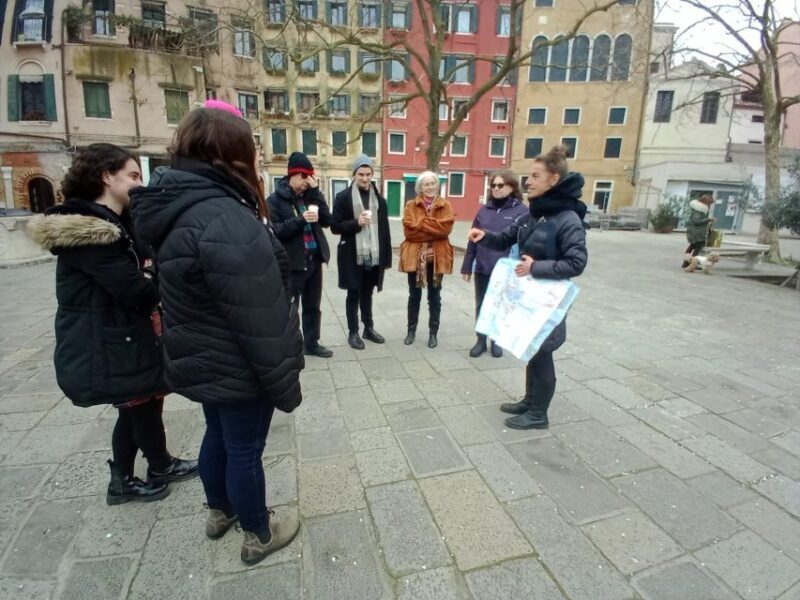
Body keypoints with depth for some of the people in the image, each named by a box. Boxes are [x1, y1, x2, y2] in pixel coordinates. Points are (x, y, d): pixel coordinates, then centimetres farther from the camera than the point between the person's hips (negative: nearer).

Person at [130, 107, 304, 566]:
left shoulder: (179, 207, 3)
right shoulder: (225, 221, -29)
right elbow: (260, 323, -28)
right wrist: (285, 385, -16)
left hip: (201, 362, 9)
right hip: (237, 369, -9)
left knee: (219, 435, 26)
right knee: (245, 450, 10)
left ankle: (220, 512, 50)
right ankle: (259, 535, 35)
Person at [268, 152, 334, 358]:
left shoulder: (310, 195, 11)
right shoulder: (275, 199, -5)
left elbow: (327, 221, -1)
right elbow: (274, 231, -15)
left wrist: (316, 192, -7)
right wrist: (301, 220, -24)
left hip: (314, 260, 6)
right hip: (291, 263, -6)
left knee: (313, 306, 15)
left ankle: (312, 343, 29)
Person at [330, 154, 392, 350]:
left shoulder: (379, 199, 8)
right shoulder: (343, 197, -3)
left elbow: (385, 229, 7)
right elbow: (335, 226, -5)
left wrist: (387, 257, 5)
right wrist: (356, 222, -19)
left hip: (374, 256, 3)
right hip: (353, 256, -3)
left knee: (367, 293, 15)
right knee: (354, 294, 6)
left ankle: (369, 328, 29)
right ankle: (353, 332, 19)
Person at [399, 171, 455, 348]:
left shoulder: (445, 206, 4)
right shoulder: (411, 205, 3)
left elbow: (446, 228, -13)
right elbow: (409, 230, -11)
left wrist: (421, 222, -15)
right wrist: (434, 231, -14)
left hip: (437, 257, 0)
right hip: (415, 256, 0)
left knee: (434, 296, 10)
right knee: (414, 295, 11)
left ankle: (433, 333, 22)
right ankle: (411, 330, 25)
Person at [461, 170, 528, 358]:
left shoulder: (521, 211, -5)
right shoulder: (484, 210, 6)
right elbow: (473, 240, 7)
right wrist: (467, 267, 5)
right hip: (482, 269, 3)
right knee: (481, 307, 13)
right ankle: (481, 341, 29)